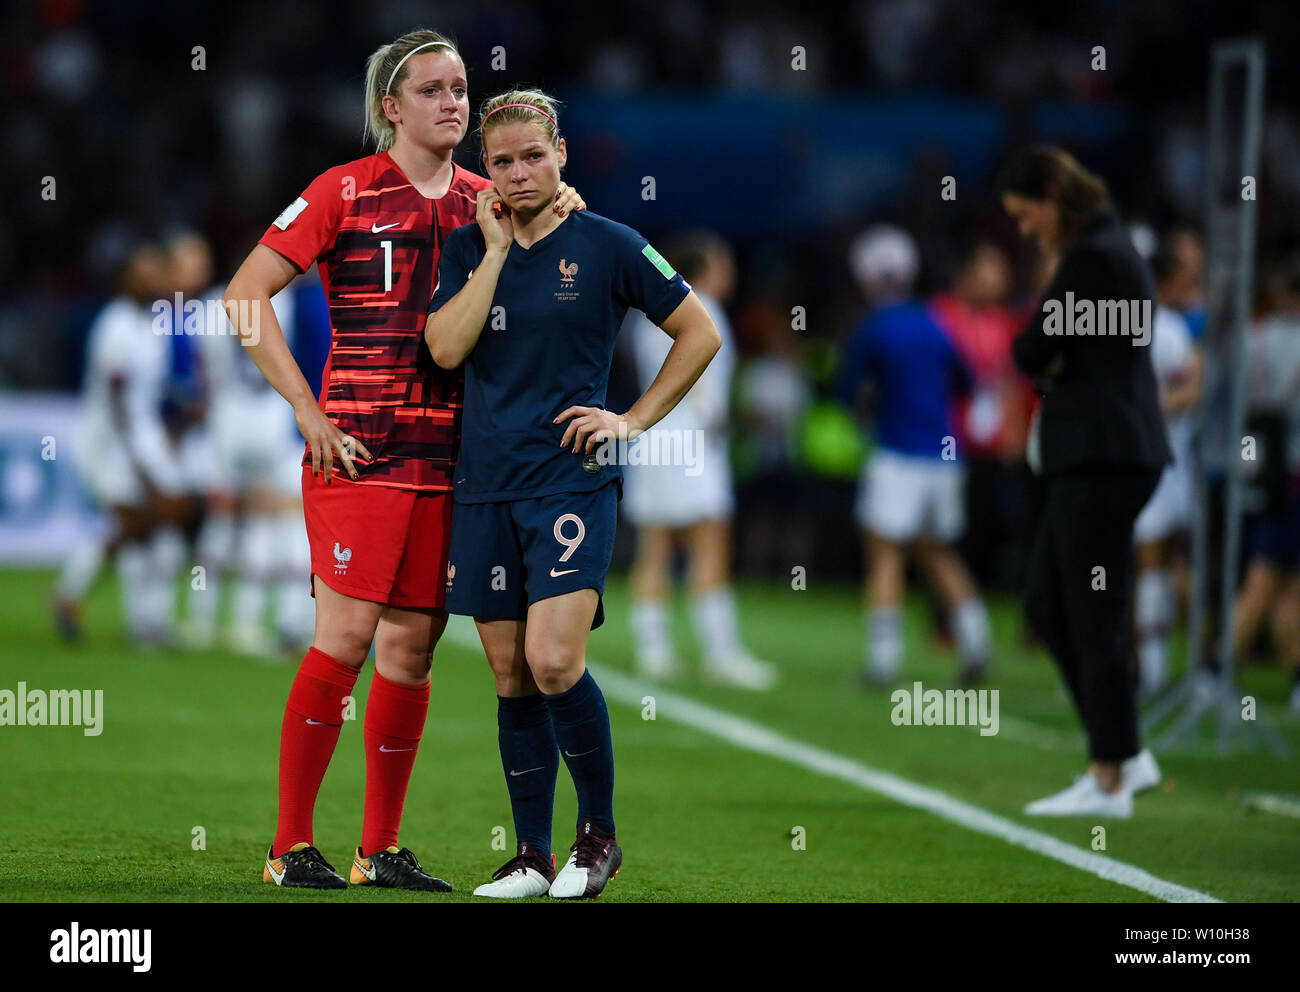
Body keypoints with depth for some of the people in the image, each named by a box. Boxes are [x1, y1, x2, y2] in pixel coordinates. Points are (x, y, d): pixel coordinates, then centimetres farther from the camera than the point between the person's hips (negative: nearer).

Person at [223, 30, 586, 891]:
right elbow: (246, 293, -3)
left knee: (413, 643, 5)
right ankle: (291, 845, -3)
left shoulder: (484, 200, 13)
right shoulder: (346, 191, -1)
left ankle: (382, 850, 13)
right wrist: (307, 408, -7)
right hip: (359, 447, -5)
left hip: (449, 454, 5)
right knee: (346, 632, -10)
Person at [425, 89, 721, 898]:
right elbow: (446, 348, -6)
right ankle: (533, 857, 13)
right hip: (486, 488, 4)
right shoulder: (468, 248, 9)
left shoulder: (607, 246, -1)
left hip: (573, 481, -4)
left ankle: (600, 832, 0)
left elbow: (700, 333, 5)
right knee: (511, 674, 6)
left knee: (554, 660, -18)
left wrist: (636, 421, 0)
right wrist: (496, 249, -7)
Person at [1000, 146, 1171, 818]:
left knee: (1095, 616, -6)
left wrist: (1043, 362, 4)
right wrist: (1054, 368, -1)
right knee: (1046, 604, 14)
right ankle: (1125, 755, 17)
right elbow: (1044, 356, 19)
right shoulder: (1107, 248, 17)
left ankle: (1109, 781, -2)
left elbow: (1030, 352, -16)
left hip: (1102, 457, -11)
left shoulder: (1089, 259, -16)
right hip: (1089, 457, 11)